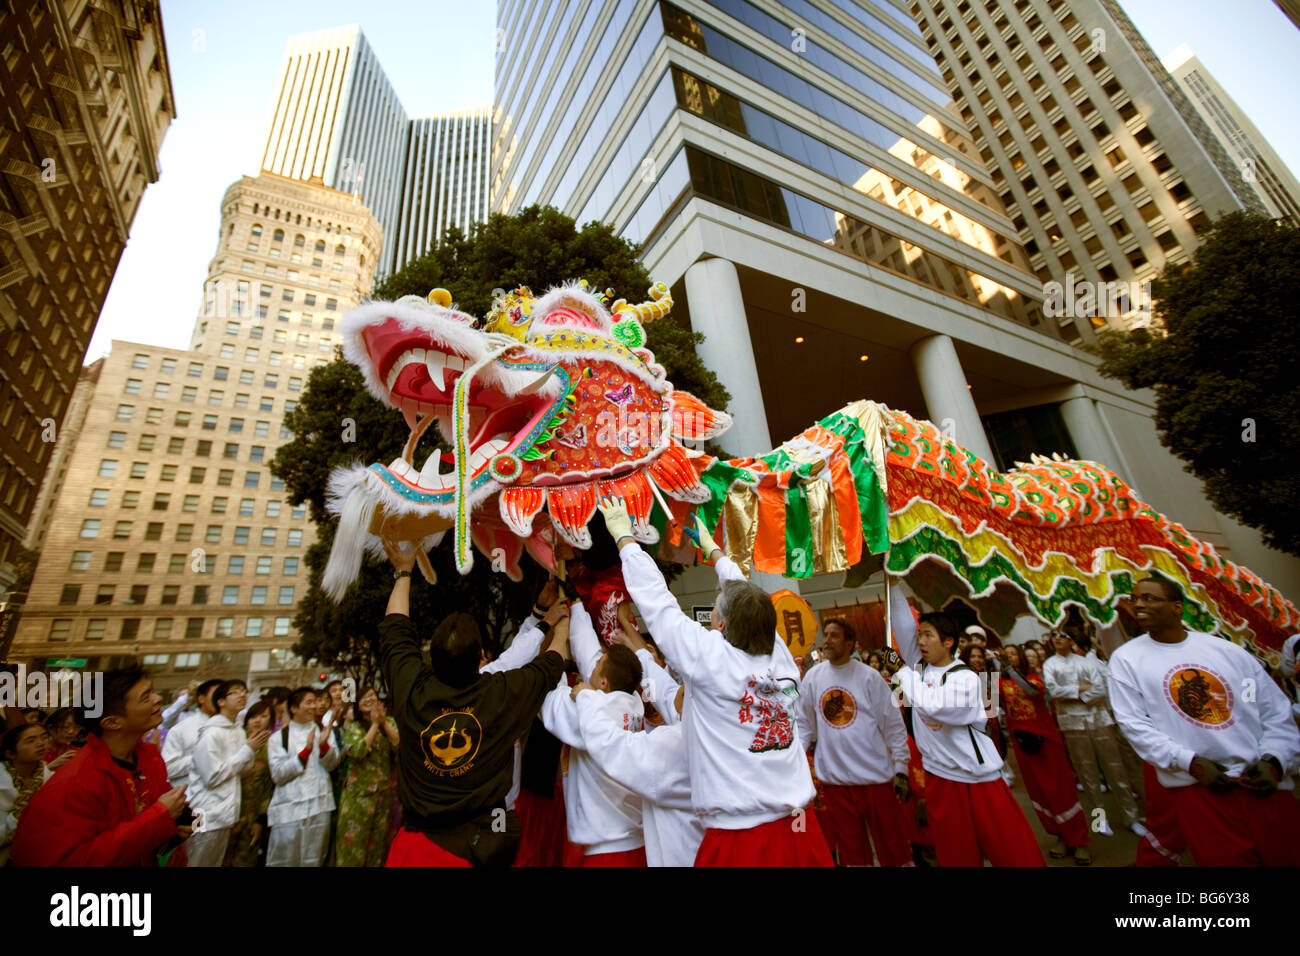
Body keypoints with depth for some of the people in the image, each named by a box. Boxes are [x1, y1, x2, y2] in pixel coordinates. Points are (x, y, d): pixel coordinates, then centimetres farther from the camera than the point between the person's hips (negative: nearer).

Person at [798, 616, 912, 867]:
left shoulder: (870, 676, -7)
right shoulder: (813, 677, 0)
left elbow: (894, 724, -2)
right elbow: (804, 724, 6)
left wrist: (901, 769, -5)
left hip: (877, 777, -2)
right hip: (834, 779, 2)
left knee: (895, 850, 9)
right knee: (851, 852, 14)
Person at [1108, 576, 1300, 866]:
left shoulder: (1228, 650, 5)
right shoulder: (1126, 658, -3)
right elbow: (1133, 723, -7)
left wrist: (1274, 760, -7)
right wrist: (1190, 762, -15)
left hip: (1264, 783, 3)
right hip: (1195, 787, -3)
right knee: (1223, 858, -1)